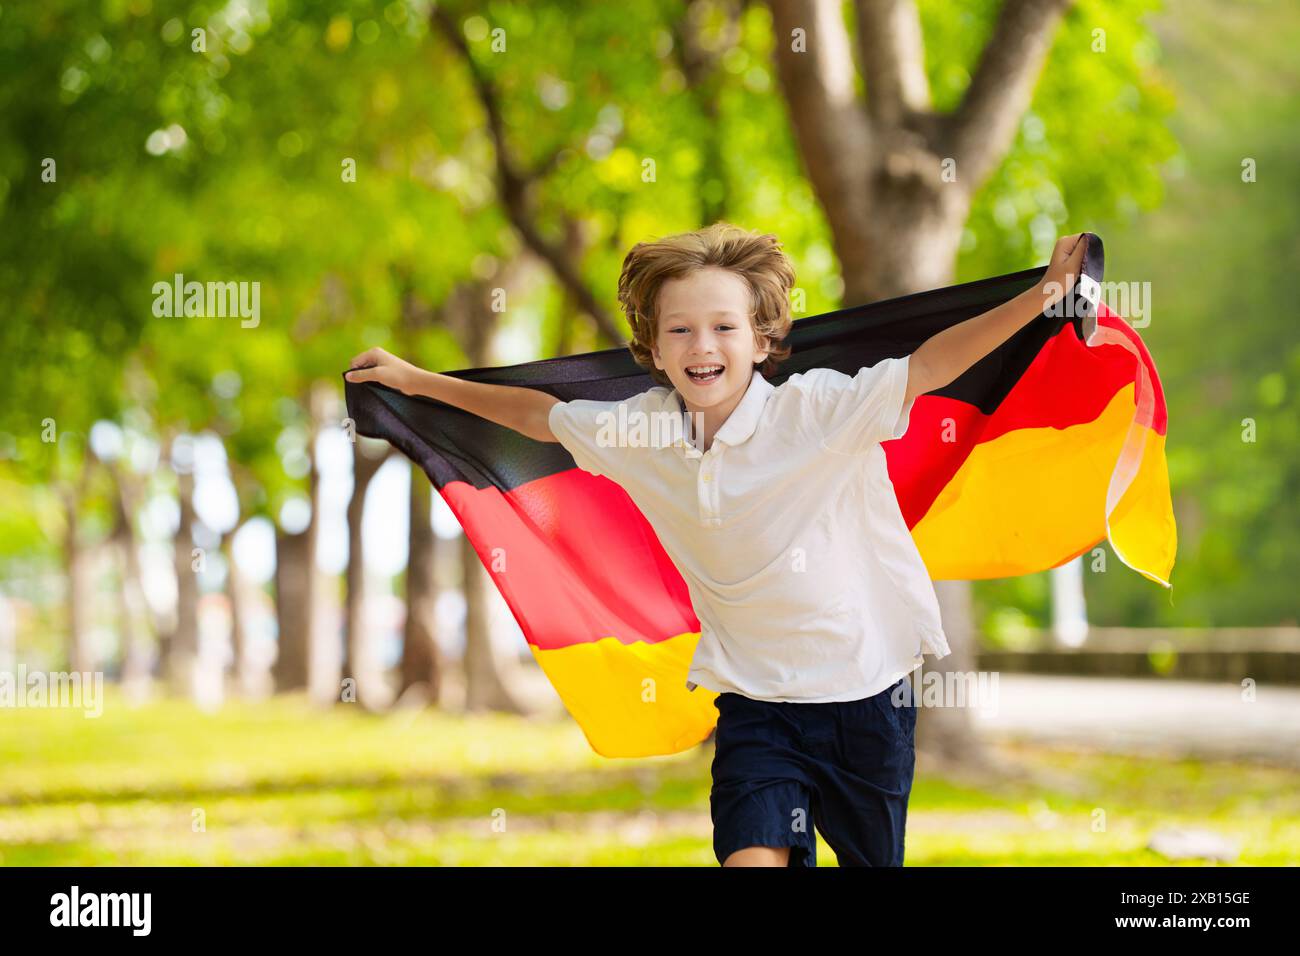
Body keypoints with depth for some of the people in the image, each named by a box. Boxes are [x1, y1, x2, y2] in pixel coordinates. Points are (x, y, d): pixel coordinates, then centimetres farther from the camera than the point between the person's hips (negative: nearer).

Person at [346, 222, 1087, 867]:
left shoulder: (818, 409, -16)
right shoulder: (640, 430, -2)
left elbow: (927, 366, -20)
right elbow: (541, 415, 12)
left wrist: (1042, 295, -30)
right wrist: (415, 378, 19)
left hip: (867, 694, -2)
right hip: (757, 703, 2)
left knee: (873, 859, 10)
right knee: (753, 854, -15)